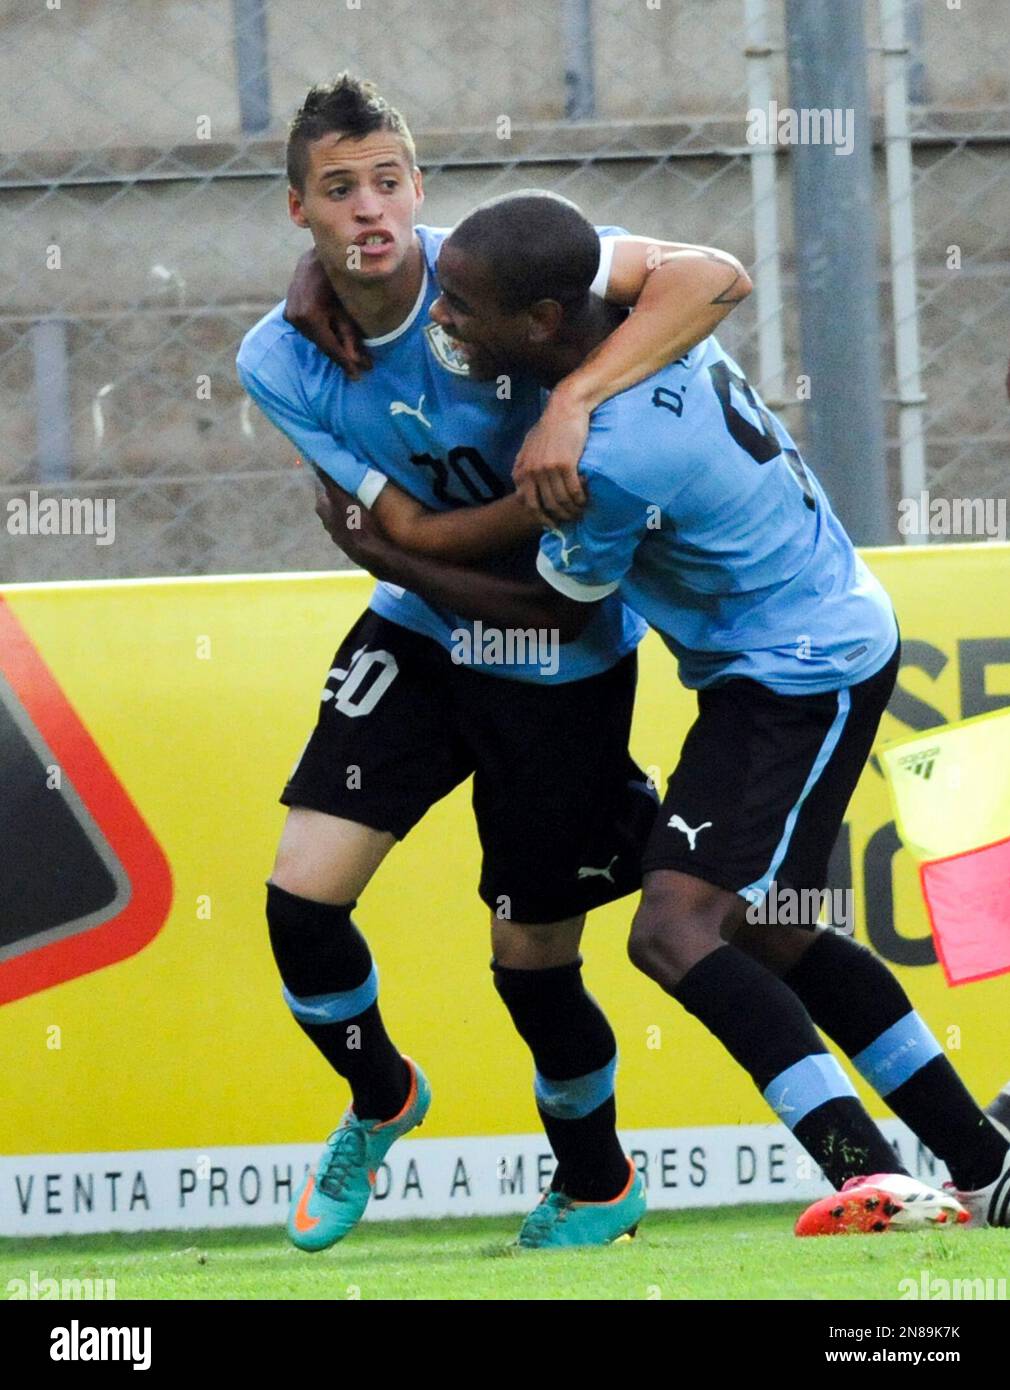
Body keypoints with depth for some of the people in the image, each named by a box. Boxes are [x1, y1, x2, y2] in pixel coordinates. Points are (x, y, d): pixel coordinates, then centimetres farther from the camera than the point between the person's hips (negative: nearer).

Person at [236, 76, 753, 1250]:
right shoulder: (280, 363, -12)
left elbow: (712, 278, -27)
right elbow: (415, 537, -12)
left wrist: (575, 402, -37)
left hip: (563, 660, -3)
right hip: (421, 635, 3)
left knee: (532, 955, 2)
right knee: (303, 890, -10)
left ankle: (597, 1184, 31)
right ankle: (377, 1099, 23)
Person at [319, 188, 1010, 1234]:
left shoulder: (615, 458, -28)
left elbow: (558, 614, -10)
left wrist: (383, 557, 0)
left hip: (798, 676, -10)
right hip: (832, 642, 10)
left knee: (677, 931, -20)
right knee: (770, 937, 17)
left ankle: (872, 1181, -32)